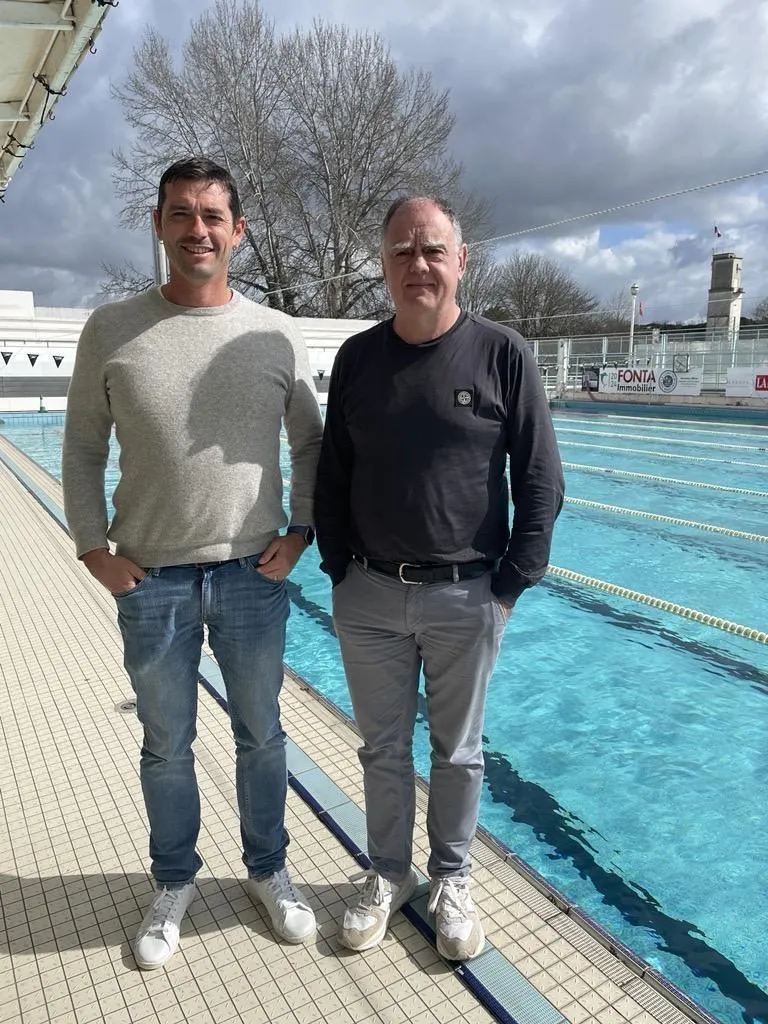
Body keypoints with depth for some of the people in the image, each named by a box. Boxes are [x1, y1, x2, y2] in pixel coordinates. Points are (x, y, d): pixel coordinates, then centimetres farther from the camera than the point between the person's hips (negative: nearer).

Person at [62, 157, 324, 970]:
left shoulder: (276, 335, -1)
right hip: (150, 579, 0)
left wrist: (300, 531, -2)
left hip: (253, 574, 1)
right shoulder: (112, 330, -1)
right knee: (166, 746, 16)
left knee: (261, 735, 16)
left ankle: (268, 870, 40)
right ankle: (174, 885, 40)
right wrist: (92, 548, -3)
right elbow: (83, 449, 4)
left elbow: (309, 444, 7)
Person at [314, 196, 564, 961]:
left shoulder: (503, 354, -6)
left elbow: (541, 484, -4)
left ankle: (451, 880, 39)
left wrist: (510, 586, -7)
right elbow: (331, 476, 8)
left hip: (466, 599, -2)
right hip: (368, 596, 2)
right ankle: (387, 874, 40)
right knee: (383, 747, 17)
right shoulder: (356, 358, 2)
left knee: (458, 751, 16)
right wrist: (339, 568, 2)